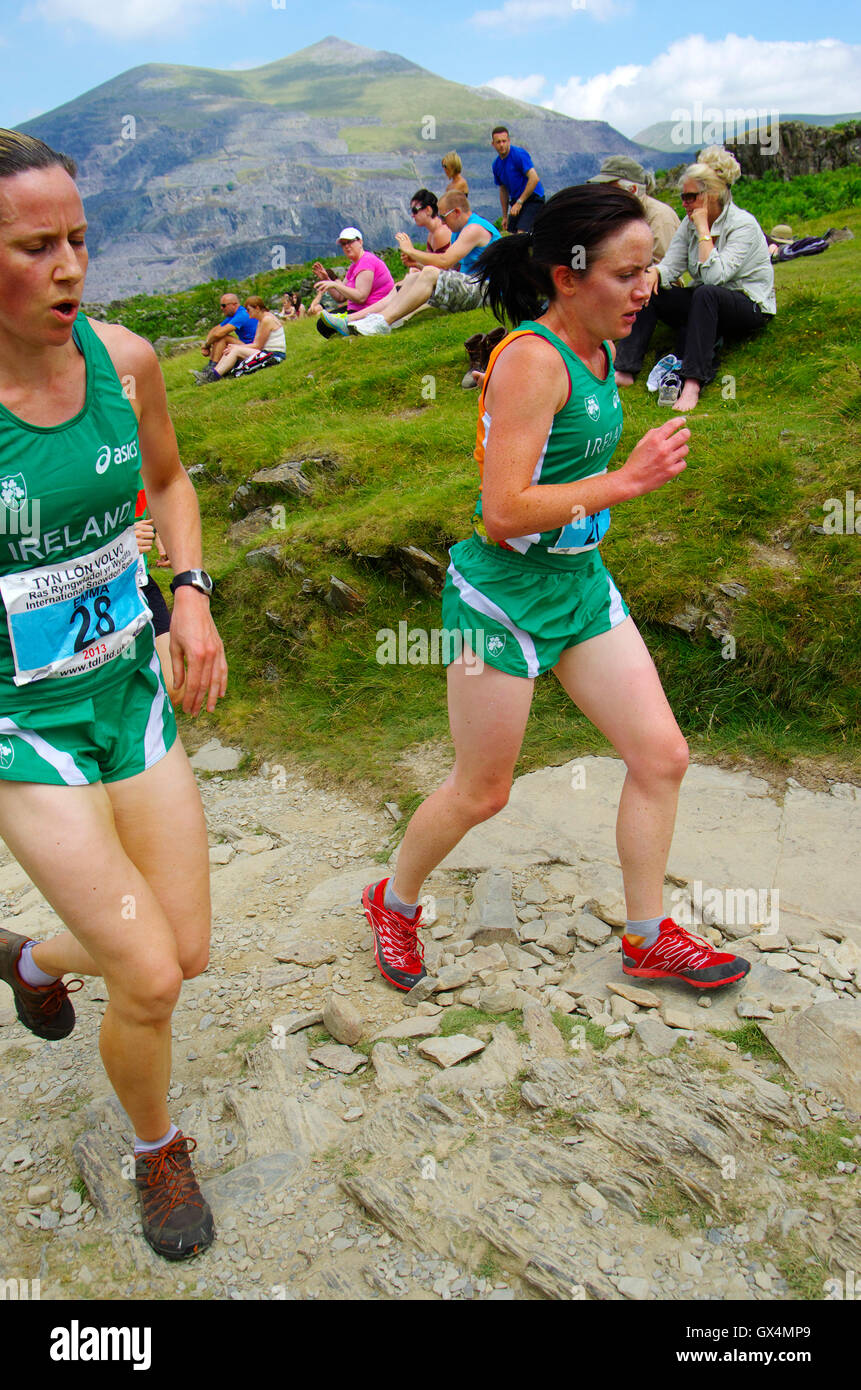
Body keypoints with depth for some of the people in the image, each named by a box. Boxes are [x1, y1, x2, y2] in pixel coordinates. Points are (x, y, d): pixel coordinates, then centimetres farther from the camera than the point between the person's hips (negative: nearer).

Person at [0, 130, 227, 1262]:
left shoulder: (123, 359, -7)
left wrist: (192, 596, -1)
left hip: (130, 682, 5)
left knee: (186, 953, 13)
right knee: (150, 980, -6)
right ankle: (159, 1152, 30)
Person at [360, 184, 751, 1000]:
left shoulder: (597, 351, 8)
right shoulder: (532, 358, -20)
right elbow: (503, 513, -26)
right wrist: (628, 480, -25)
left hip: (580, 581, 9)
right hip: (503, 591, -8)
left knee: (662, 756, 7)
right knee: (481, 793, 6)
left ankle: (647, 939, 24)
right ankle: (393, 903, 34)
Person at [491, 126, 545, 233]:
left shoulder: (519, 154, -14)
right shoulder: (496, 164, 9)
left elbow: (534, 179, -21)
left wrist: (519, 202, -22)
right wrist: (505, 216, 17)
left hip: (533, 199, -8)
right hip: (516, 201, 8)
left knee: (521, 233, -23)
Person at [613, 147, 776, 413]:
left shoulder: (743, 225, -18)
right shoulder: (690, 223, 3)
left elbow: (714, 275, -30)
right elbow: (671, 264, -4)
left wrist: (703, 228, -25)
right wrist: (654, 273, -27)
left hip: (751, 307, -6)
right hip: (705, 303, 7)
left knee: (706, 293, -38)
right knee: (648, 291, -13)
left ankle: (693, 382, -46)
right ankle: (625, 370, -24)